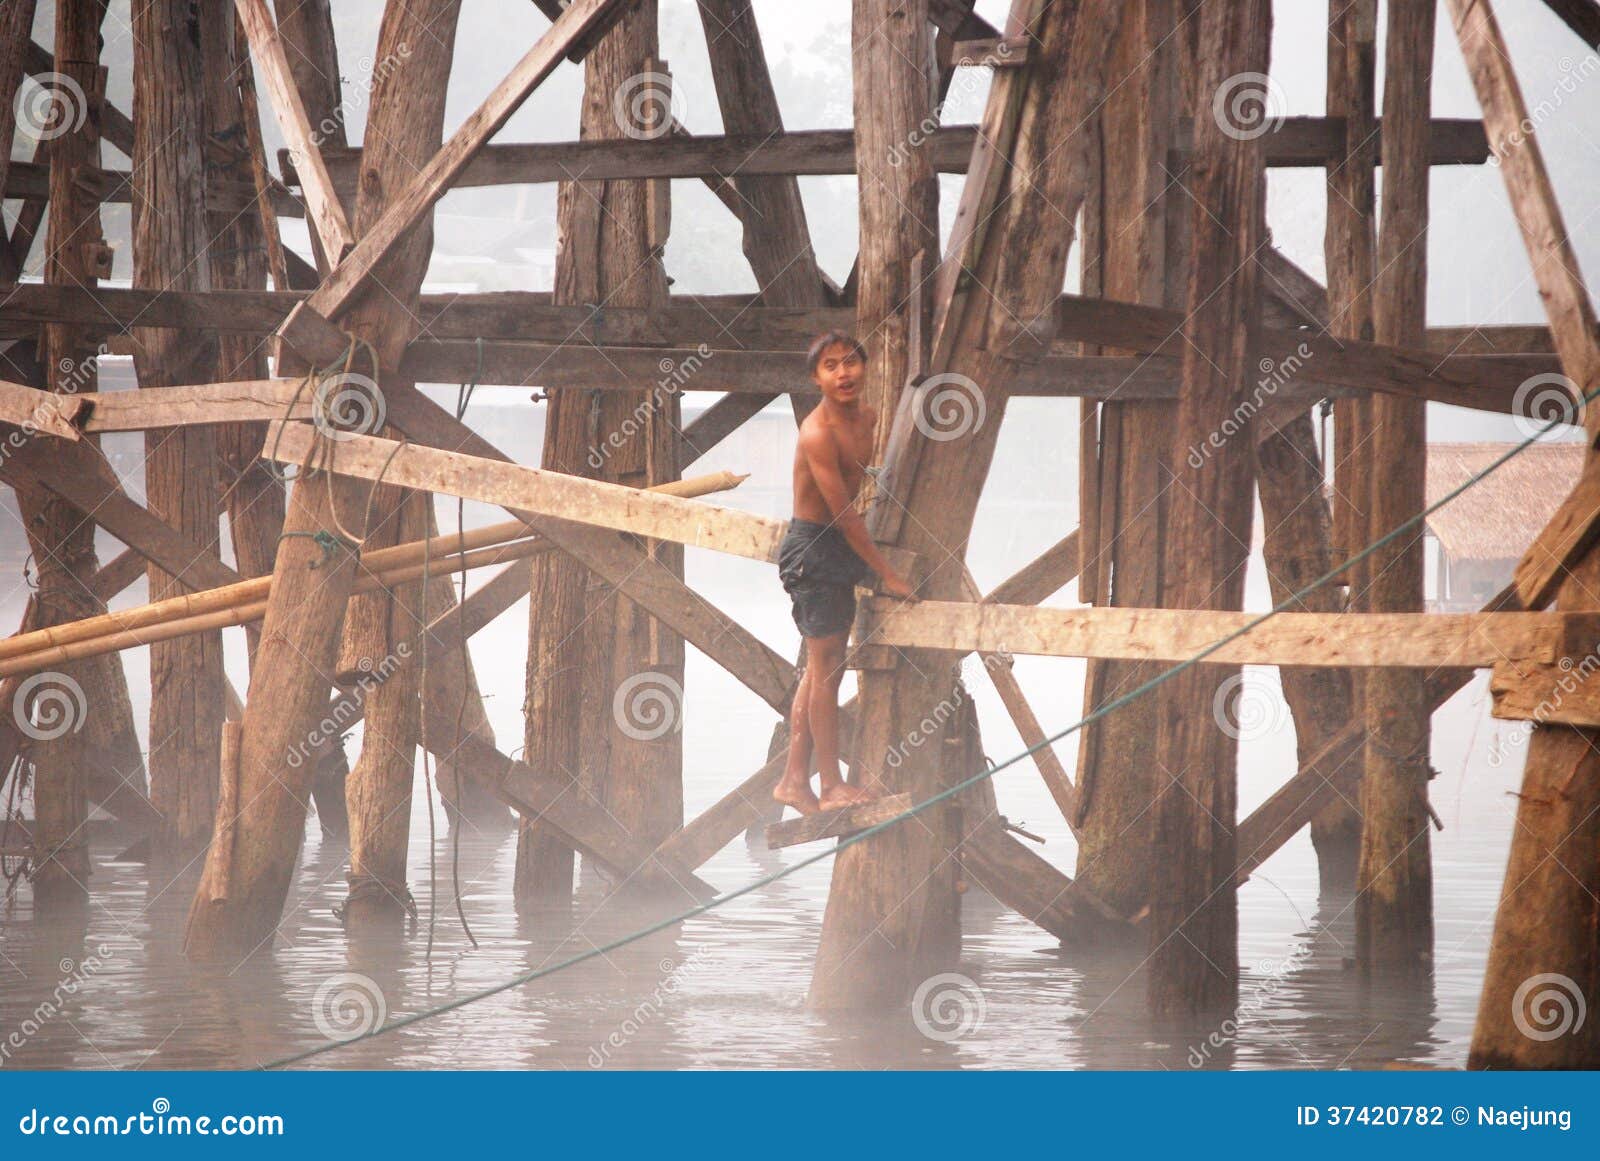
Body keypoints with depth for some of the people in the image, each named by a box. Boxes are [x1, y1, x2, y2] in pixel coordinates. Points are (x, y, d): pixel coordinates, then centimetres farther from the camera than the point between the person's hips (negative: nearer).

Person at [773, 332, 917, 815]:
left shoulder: (870, 420, 4)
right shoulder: (817, 433, -22)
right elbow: (845, 513, -22)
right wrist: (886, 574, -18)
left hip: (842, 546, 9)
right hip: (812, 549, -9)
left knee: (820, 668, 13)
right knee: (826, 668, -3)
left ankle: (794, 779, 20)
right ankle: (831, 785, 4)